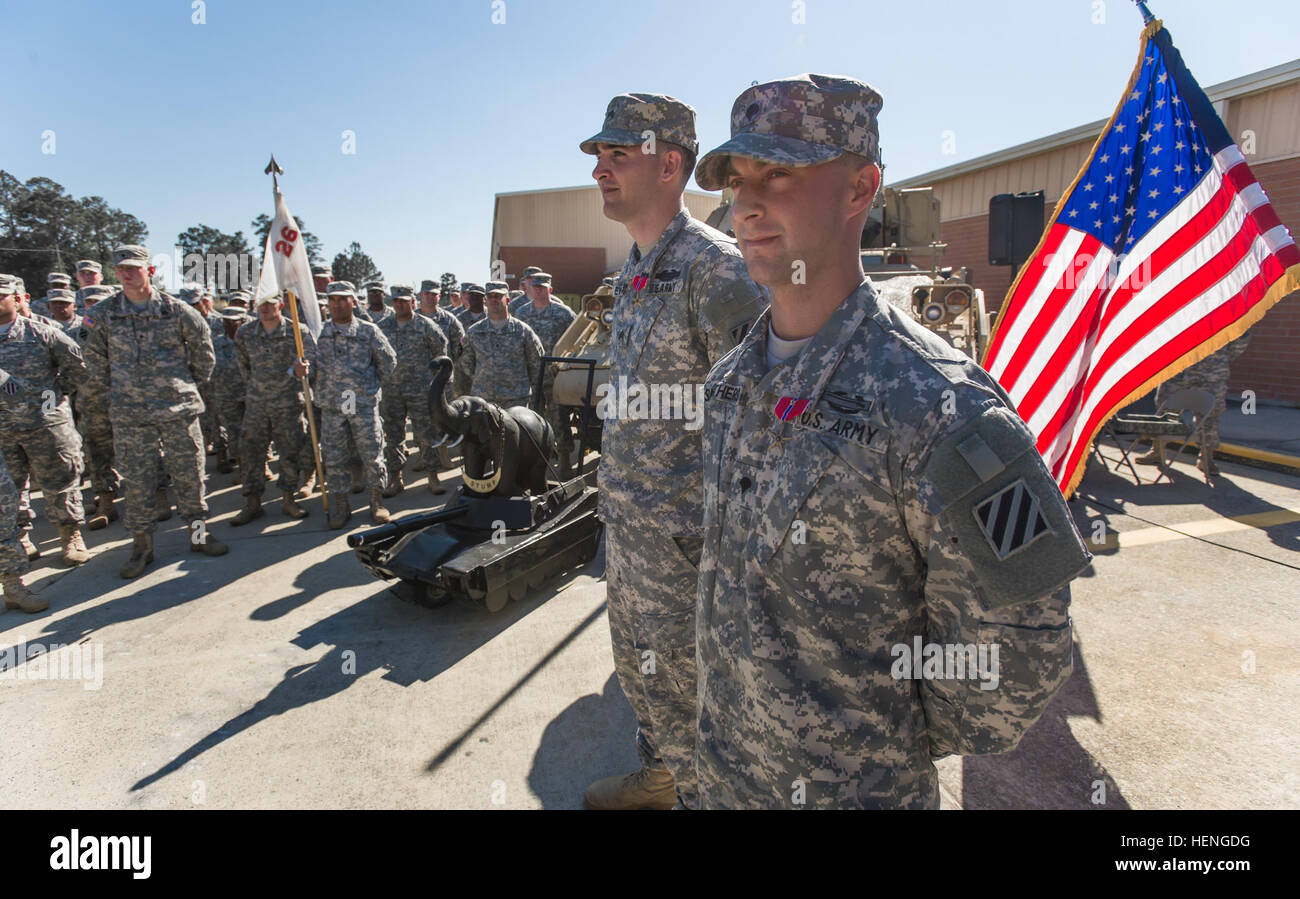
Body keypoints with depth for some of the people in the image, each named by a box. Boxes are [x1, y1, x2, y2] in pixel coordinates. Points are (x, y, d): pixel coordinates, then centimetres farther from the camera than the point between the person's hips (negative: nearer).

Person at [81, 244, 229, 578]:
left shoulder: (175, 309, -2)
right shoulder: (105, 314, 2)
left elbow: (202, 343, 11)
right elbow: (94, 355, 16)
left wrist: (196, 379, 12)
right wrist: (111, 387, 13)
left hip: (179, 407, -1)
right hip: (129, 414, 1)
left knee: (189, 472, 6)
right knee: (137, 480, 4)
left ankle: (198, 531, 20)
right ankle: (142, 544, 16)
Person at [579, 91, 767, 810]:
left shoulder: (714, 267, -18)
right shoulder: (635, 272, 11)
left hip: (682, 532, -9)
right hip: (624, 521, 9)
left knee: (680, 685, 7)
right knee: (638, 667, 25)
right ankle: (657, 776, 48)